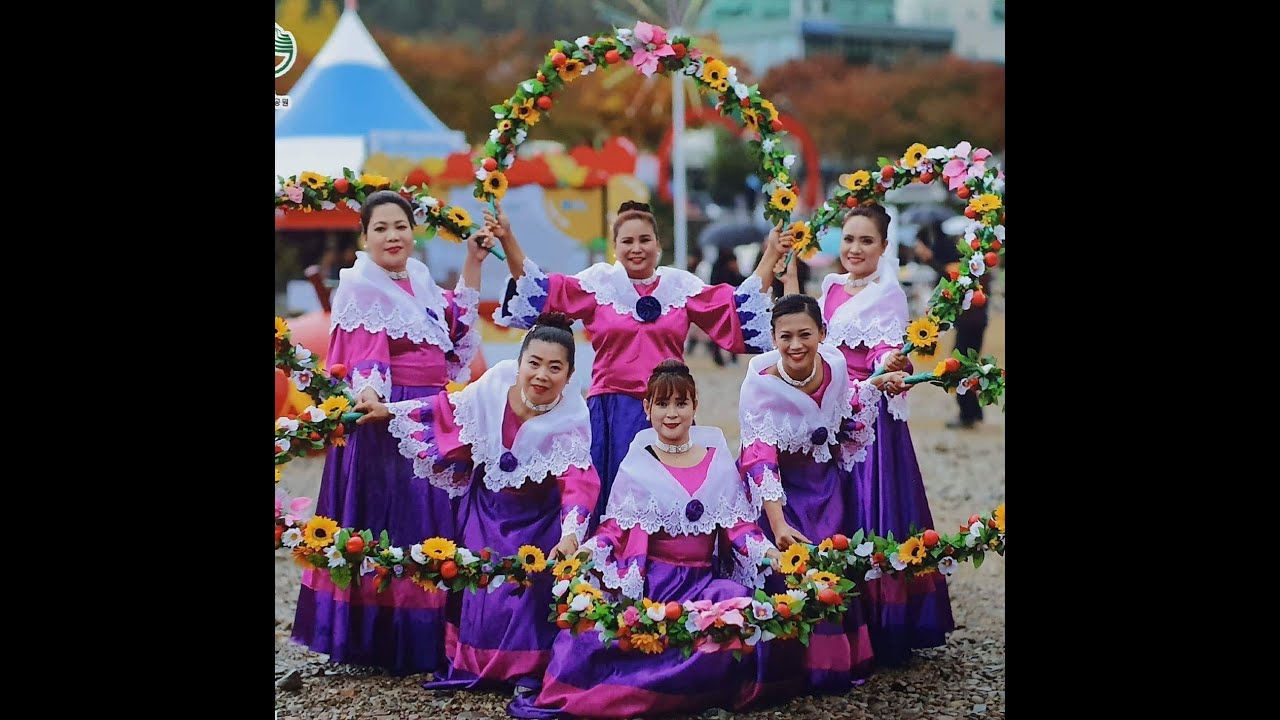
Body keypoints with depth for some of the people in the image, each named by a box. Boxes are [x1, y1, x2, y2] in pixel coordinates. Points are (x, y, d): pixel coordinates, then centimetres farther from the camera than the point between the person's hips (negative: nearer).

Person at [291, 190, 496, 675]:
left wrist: (473, 263, 20)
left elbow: (456, 324, 26)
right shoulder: (359, 287, -8)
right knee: (387, 522, -6)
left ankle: (428, 635, 19)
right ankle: (382, 640, 1)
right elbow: (364, 357, -17)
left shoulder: (420, 279, 14)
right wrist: (369, 398, -36)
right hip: (387, 418, -8)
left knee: (431, 517, 11)